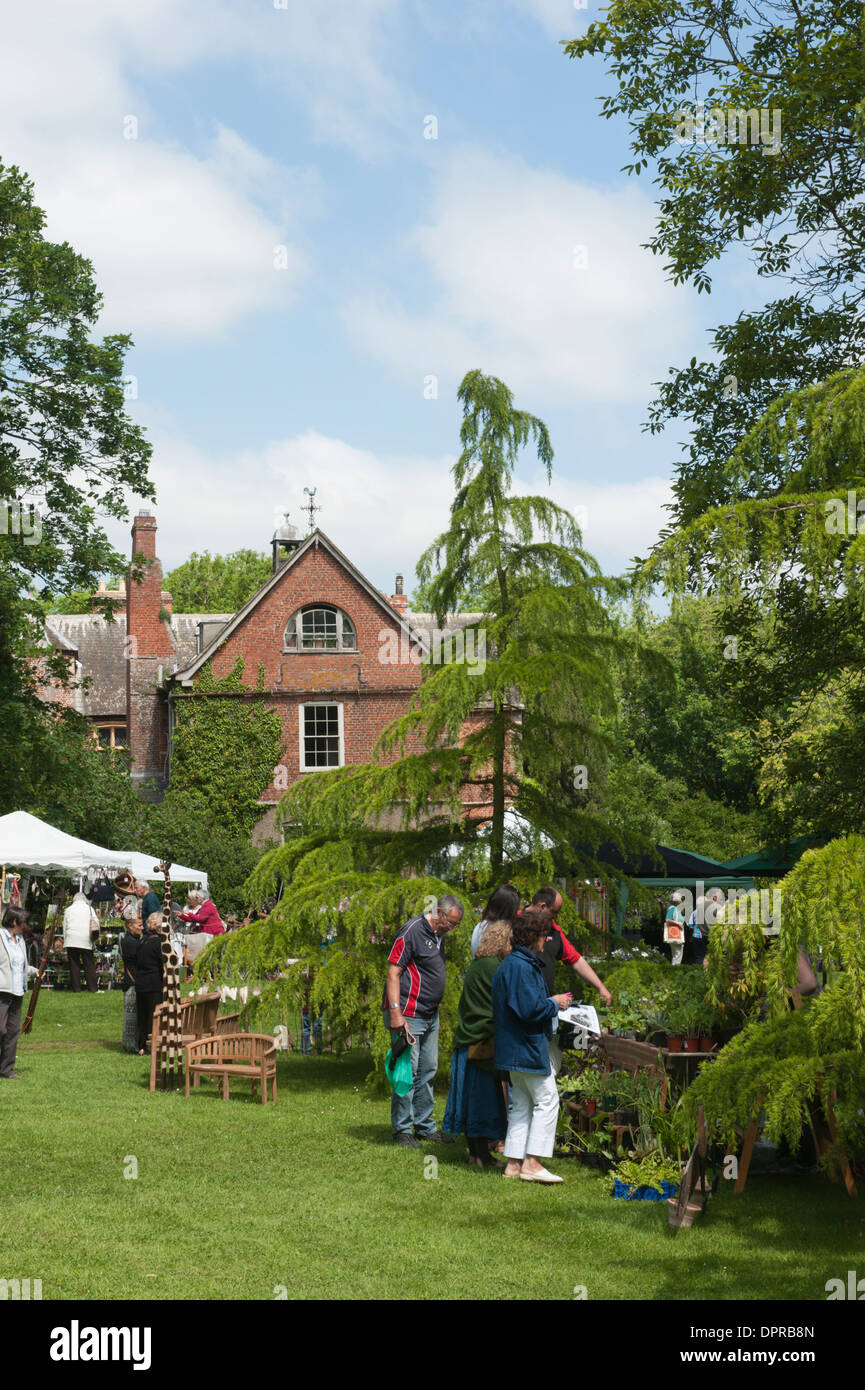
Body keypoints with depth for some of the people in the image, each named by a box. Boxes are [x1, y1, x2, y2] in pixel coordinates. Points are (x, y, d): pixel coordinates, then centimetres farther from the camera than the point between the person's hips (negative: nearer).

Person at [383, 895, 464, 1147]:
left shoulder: (438, 935, 14)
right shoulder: (412, 931, -14)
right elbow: (393, 973, -17)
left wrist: (435, 1008, 18)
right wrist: (395, 1012, -23)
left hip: (431, 1016, 9)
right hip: (408, 1016, -9)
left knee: (428, 1071, 13)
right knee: (407, 1072, -6)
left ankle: (424, 1126, 21)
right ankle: (402, 1129, 1)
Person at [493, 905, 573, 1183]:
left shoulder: (513, 963, 15)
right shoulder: (521, 966, -19)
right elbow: (531, 1008, -24)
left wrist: (553, 1002, 14)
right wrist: (555, 1003, -8)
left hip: (516, 1049, 11)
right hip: (527, 1046, -11)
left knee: (521, 1104, 12)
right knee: (546, 1099, -5)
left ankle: (514, 1163, 14)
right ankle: (532, 1163, -5)